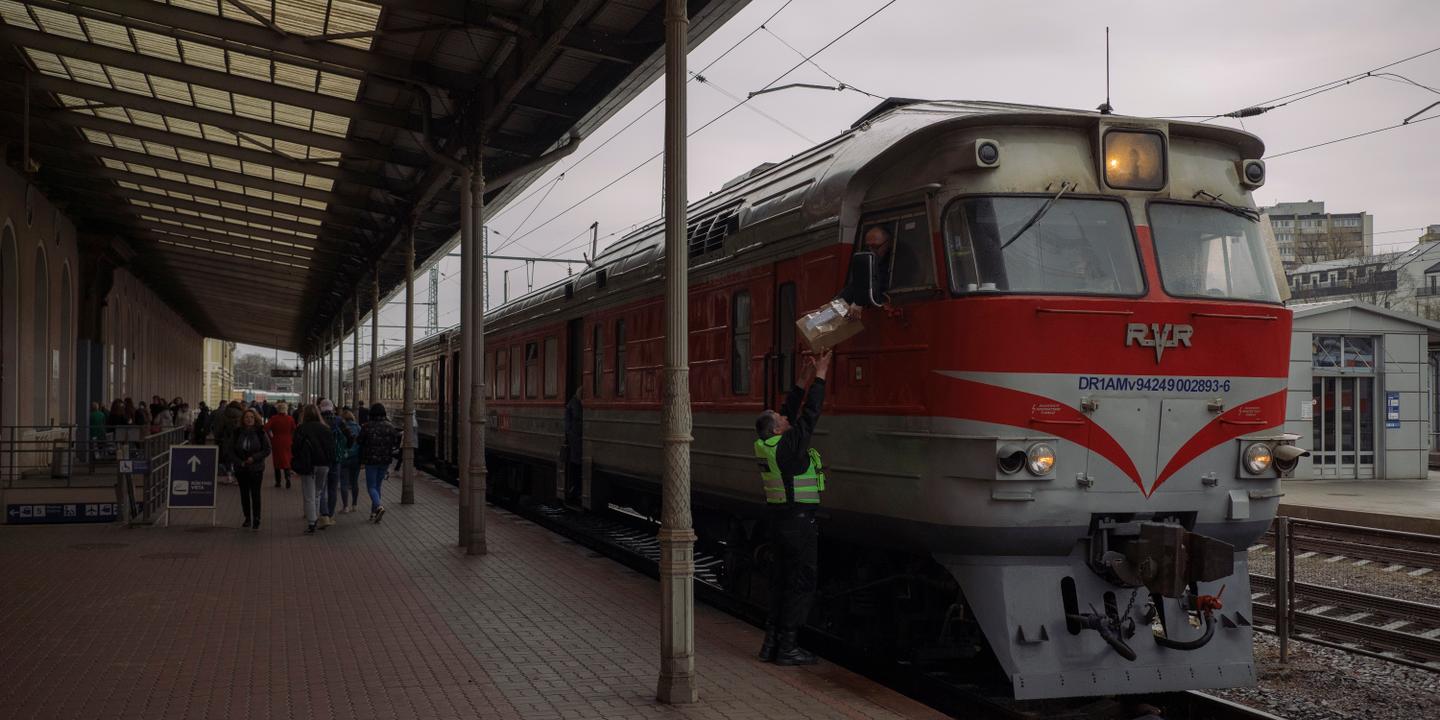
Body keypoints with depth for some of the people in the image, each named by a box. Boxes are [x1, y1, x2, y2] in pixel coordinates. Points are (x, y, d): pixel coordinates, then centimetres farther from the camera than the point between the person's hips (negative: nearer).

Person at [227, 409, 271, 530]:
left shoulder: (260, 432, -5)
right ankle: (247, 518, 20)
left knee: (255, 494, -3)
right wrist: (239, 462, -8)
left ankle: (256, 520, 3)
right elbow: (229, 449, 4)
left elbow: (267, 450, -3)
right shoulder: (237, 432, 0)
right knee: (244, 493, 9)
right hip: (241, 468, 3)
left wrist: (254, 458, -15)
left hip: (256, 468, -2)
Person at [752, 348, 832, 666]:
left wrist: (806, 377, 13)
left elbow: (791, 409, 13)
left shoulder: (765, 445, 5)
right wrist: (820, 376, -5)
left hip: (779, 517, 9)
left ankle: (772, 643, 15)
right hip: (798, 520, -9)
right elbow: (810, 413, -13)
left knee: (782, 579, 13)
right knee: (801, 582, -3)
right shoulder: (787, 445, -18)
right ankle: (787, 647, -2)